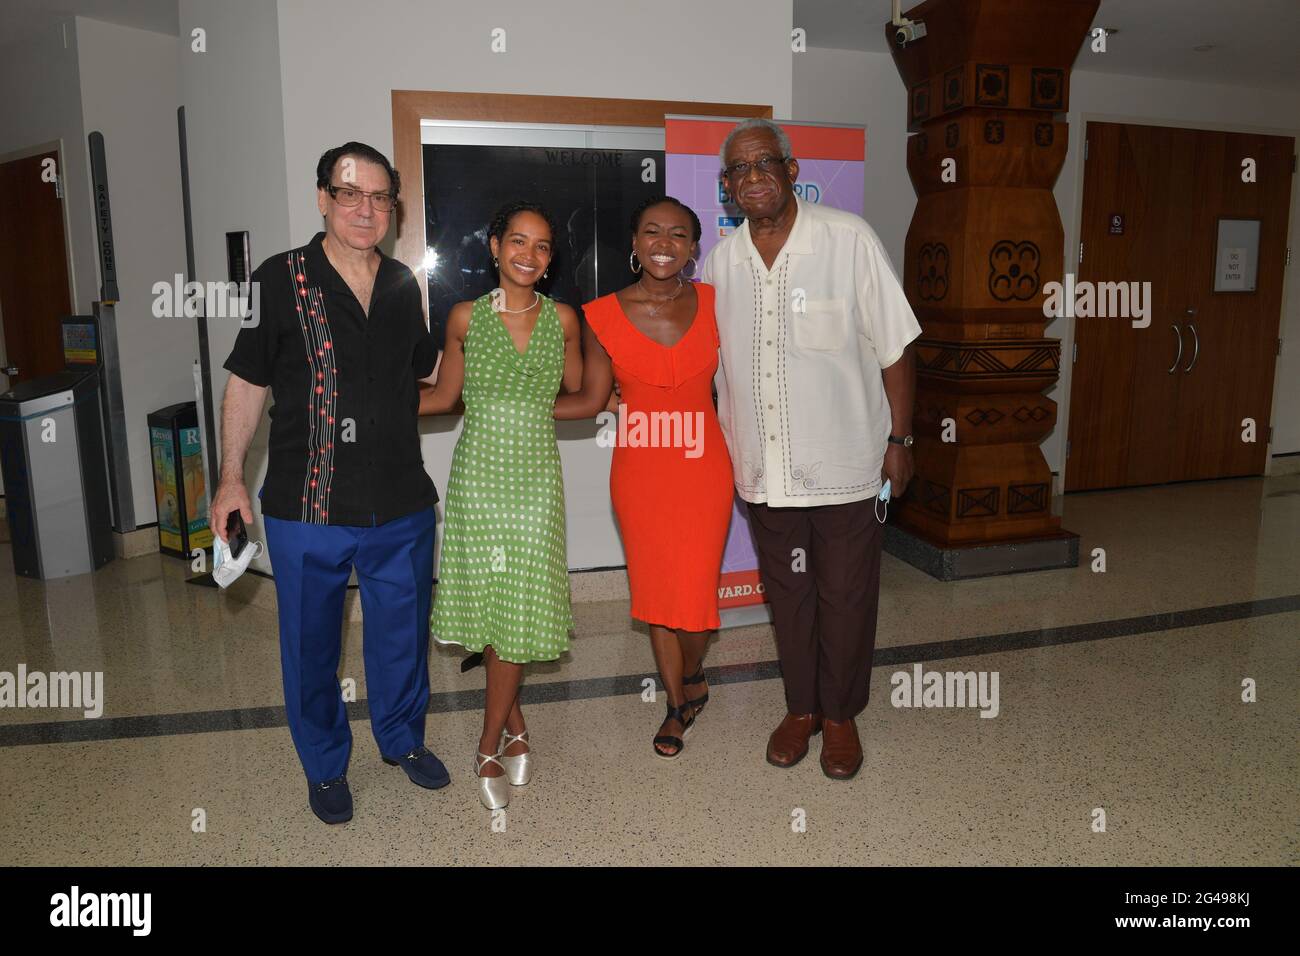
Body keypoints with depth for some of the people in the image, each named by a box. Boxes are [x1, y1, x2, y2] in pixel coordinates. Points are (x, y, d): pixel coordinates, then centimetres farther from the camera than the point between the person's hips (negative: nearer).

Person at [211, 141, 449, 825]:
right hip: (308, 510, -3)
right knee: (311, 645, 12)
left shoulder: (403, 286, 7)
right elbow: (248, 382, -2)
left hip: (402, 506, 4)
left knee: (402, 633, 17)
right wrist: (231, 476, -4)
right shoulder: (280, 279, -5)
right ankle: (325, 765, 34)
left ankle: (402, 737, 41)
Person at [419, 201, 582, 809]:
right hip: (480, 473, 0)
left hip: (535, 477, 0)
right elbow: (443, 397, 9)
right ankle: (515, 726, 24)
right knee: (489, 601, 3)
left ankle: (490, 746, 17)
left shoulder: (562, 320, 4)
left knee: (519, 606, 0)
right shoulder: (466, 318, 1)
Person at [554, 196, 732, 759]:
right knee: (655, 589, 11)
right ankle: (678, 704, 33)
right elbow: (591, 400, 0)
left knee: (695, 591, 0)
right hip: (640, 473, 0)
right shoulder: (603, 316, -5)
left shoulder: (713, 305, -1)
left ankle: (692, 675, 35)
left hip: (704, 470, 0)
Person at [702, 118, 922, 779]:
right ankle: (801, 706, 35)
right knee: (786, 594, 16)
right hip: (762, 468, 3)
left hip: (844, 461, -3)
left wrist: (899, 439, -6)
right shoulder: (721, 260, 3)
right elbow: (707, 365, 14)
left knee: (845, 596, 9)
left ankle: (840, 714, 30)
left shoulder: (849, 239, -9)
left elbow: (894, 346, -6)